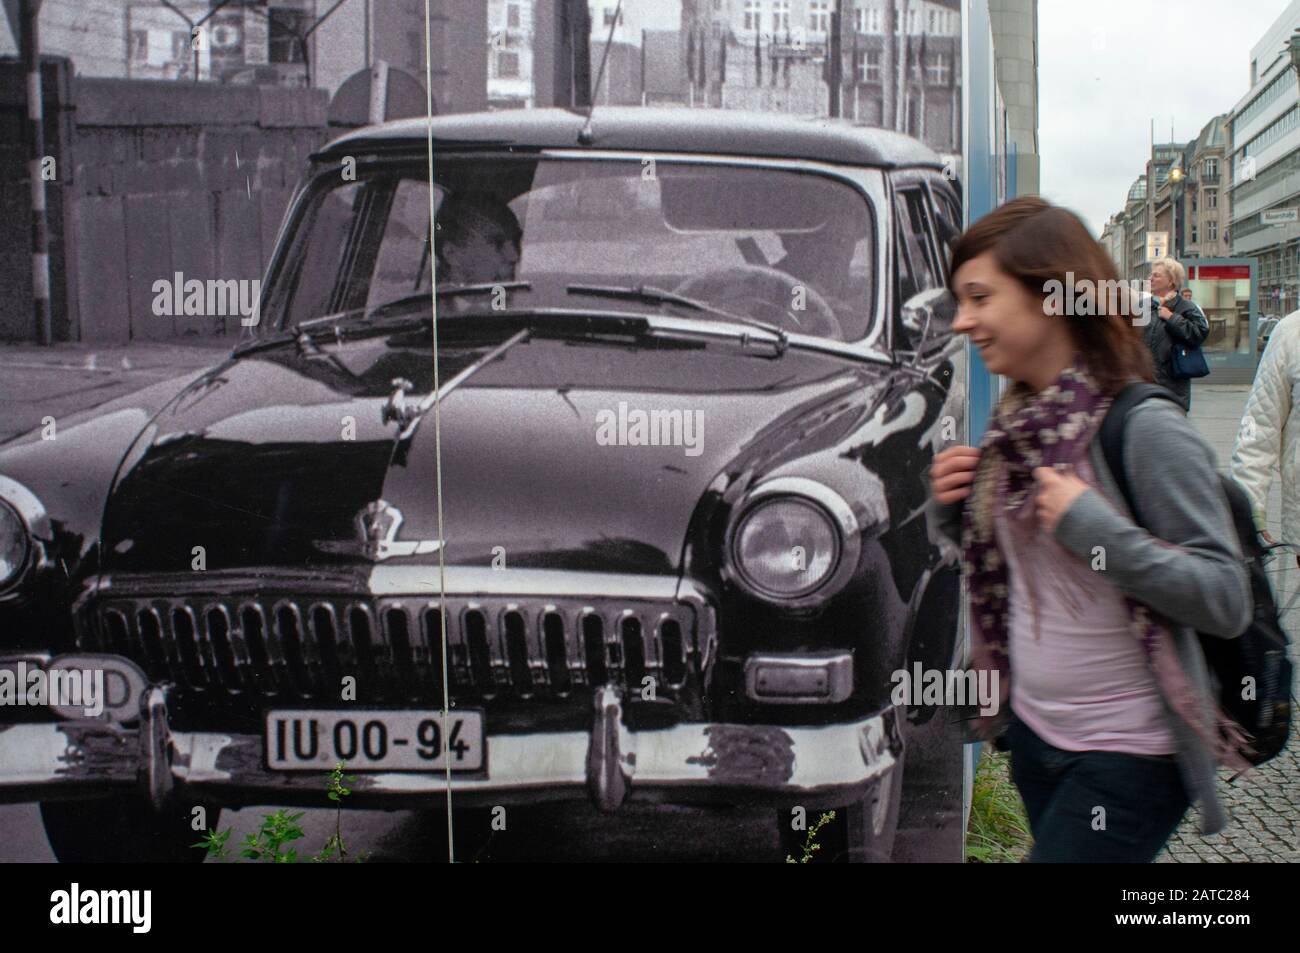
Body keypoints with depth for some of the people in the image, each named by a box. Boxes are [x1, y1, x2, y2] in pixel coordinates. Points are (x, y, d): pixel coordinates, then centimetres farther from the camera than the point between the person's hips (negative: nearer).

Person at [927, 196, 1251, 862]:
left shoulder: (1143, 428, -19)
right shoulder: (1016, 423, 2)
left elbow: (1228, 602, -20)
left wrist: (1094, 527, -28)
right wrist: (953, 510, -3)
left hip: (1127, 757, -7)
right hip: (1031, 731, 7)